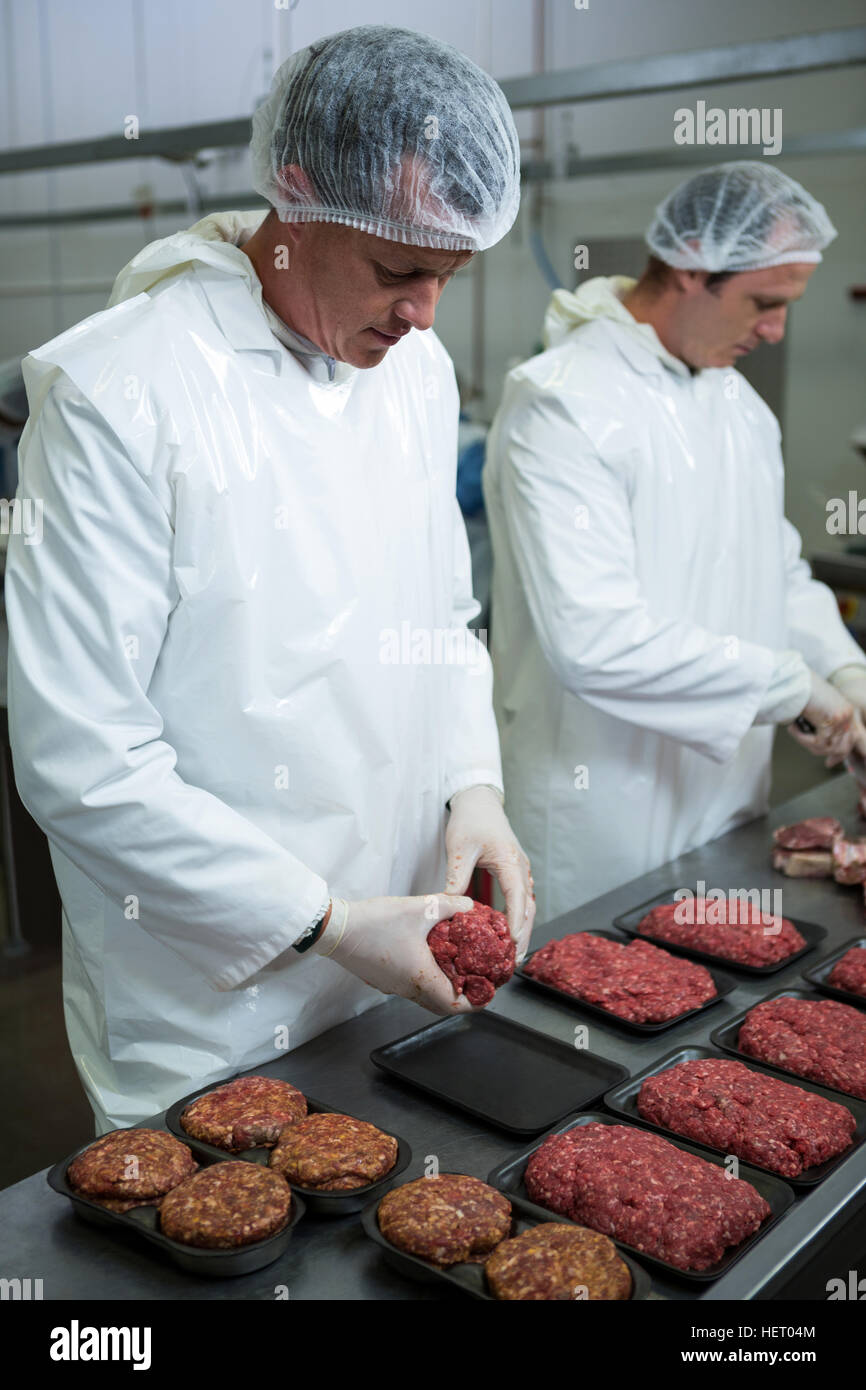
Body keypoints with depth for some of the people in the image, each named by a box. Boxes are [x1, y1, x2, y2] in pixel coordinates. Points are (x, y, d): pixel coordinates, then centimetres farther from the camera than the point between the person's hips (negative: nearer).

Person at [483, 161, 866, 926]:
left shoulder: (739, 402, 10)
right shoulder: (561, 405, -19)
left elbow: (779, 571, 18)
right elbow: (594, 640, -29)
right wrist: (793, 683, -22)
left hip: (727, 796, 8)